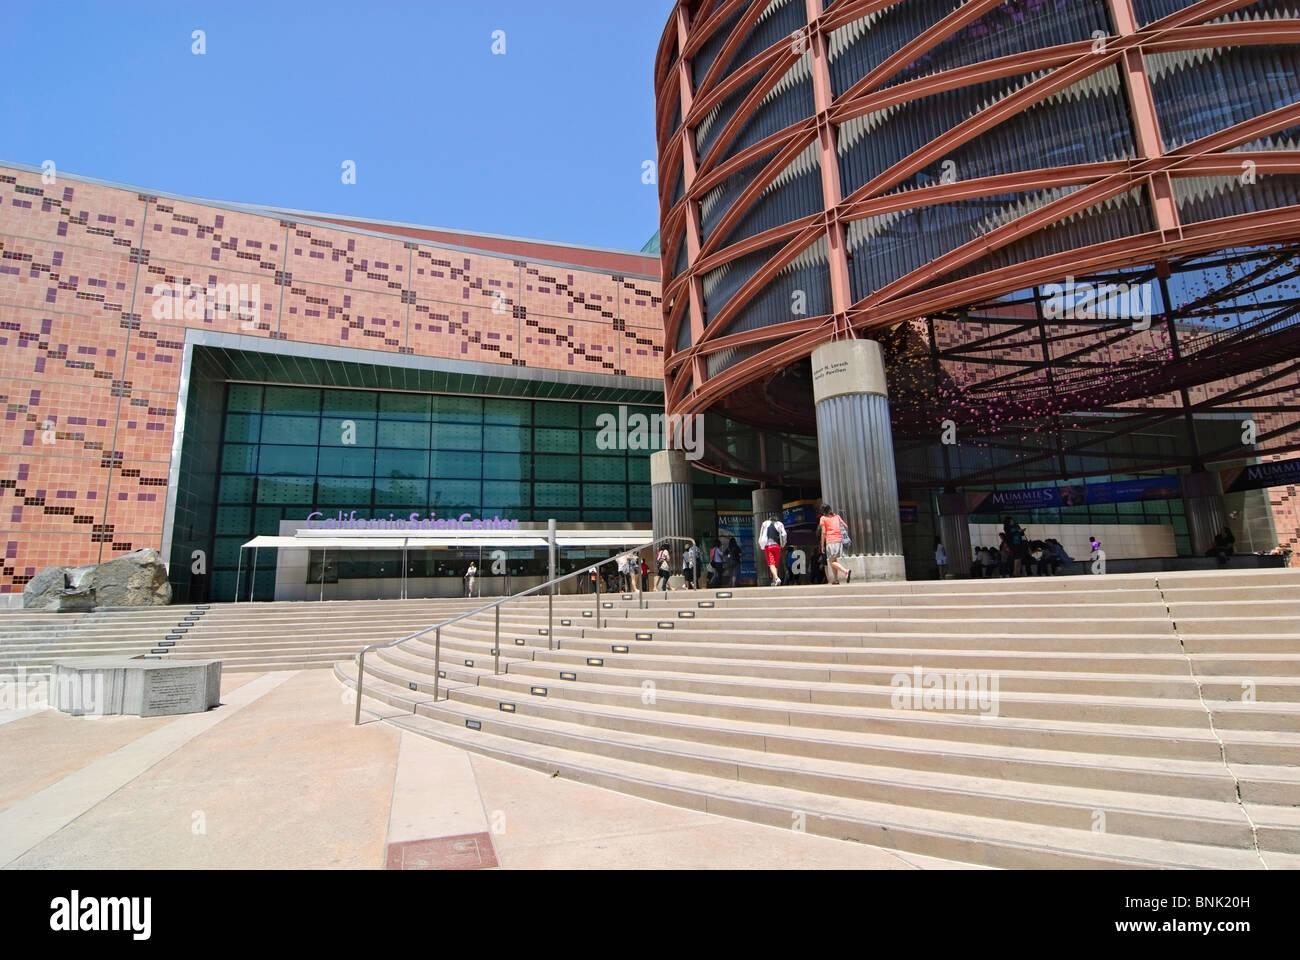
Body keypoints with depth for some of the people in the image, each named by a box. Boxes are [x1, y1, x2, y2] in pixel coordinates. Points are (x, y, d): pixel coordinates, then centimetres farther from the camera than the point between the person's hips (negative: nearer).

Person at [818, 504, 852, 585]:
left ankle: (846, 571, -29)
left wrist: (822, 546, 1)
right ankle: (836, 579, 12)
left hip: (830, 541, -6)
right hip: (839, 540, 6)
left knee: (831, 561, -5)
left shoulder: (823, 518, 3)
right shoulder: (837, 516, 18)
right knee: (834, 559, 19)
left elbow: (823, 532, -3)